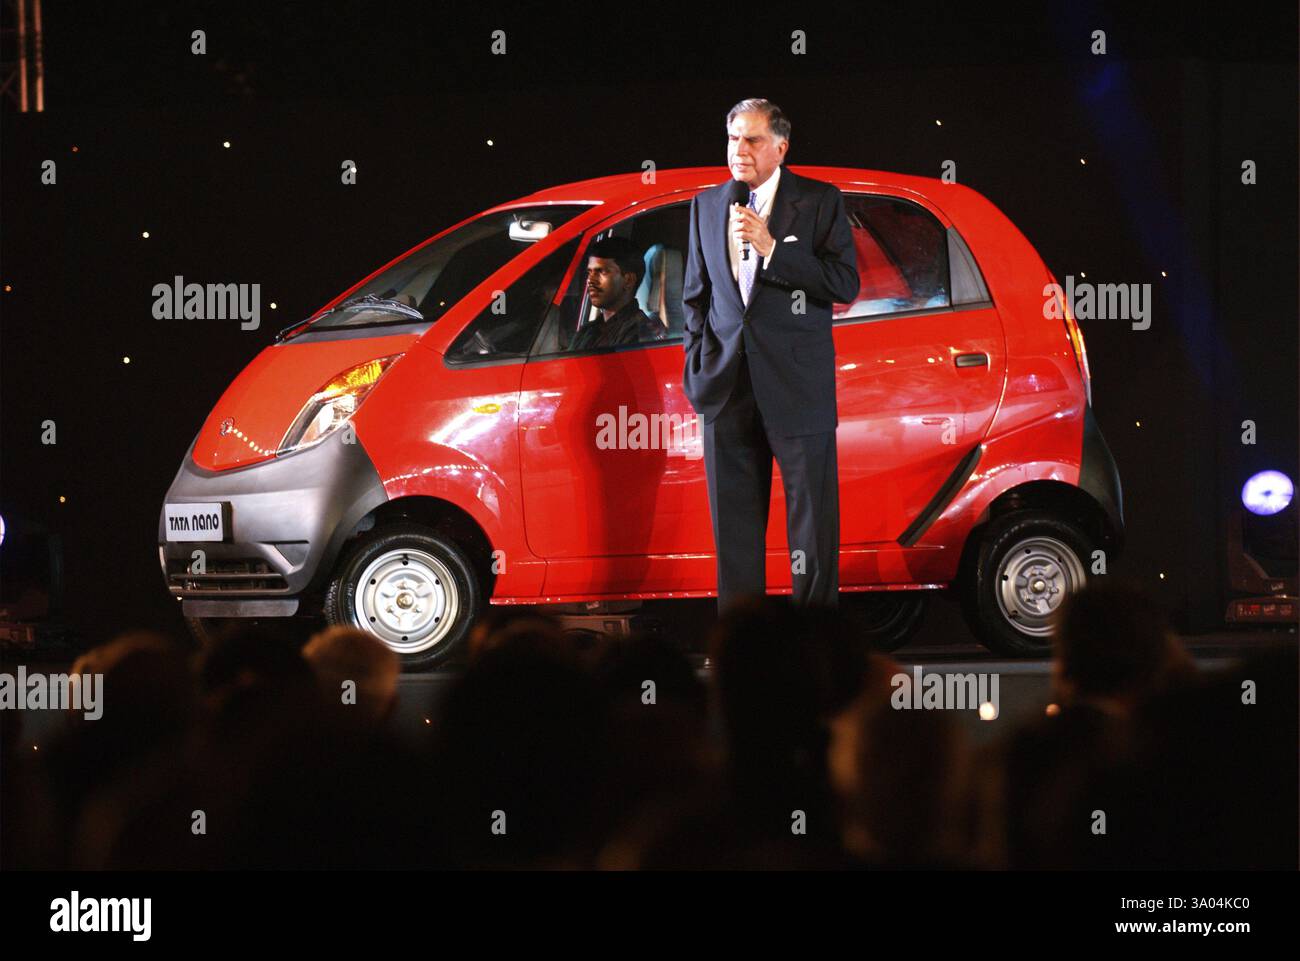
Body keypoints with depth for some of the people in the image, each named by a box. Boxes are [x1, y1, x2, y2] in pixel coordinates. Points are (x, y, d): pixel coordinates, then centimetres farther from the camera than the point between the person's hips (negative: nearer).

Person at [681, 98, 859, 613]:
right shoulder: (707, 205, 12)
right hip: (728, 386, 4)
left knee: (812, 514, -1)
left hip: (798, 384, -4)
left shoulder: (820, 201, 0)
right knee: (734, 523, 7)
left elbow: (845, 285, -9)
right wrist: (697, 367, 10)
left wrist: (771, 249, -16)